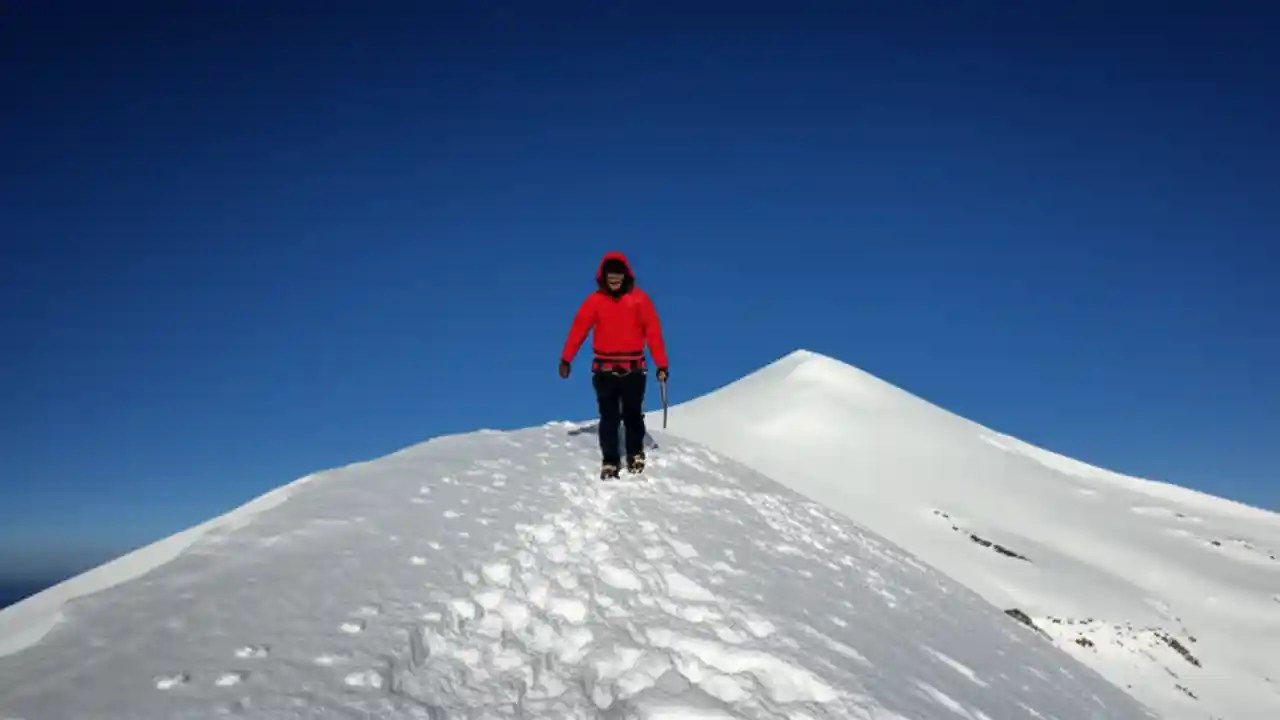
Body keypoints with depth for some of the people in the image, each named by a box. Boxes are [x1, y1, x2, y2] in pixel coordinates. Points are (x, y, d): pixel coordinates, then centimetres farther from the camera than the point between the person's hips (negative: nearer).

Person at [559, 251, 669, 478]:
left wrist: (661, 364, -7)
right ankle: (609, 462, 11)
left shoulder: (639, 298, -4)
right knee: (609, 418, 3)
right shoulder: (595, 300, -1)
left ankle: (635, 455, 29)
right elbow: (578, 328, -2)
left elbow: (654, 332, -4)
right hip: (604, 370, 0)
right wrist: (566, 359, -8)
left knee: (633, 415, 10)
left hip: (633, 369, 0)